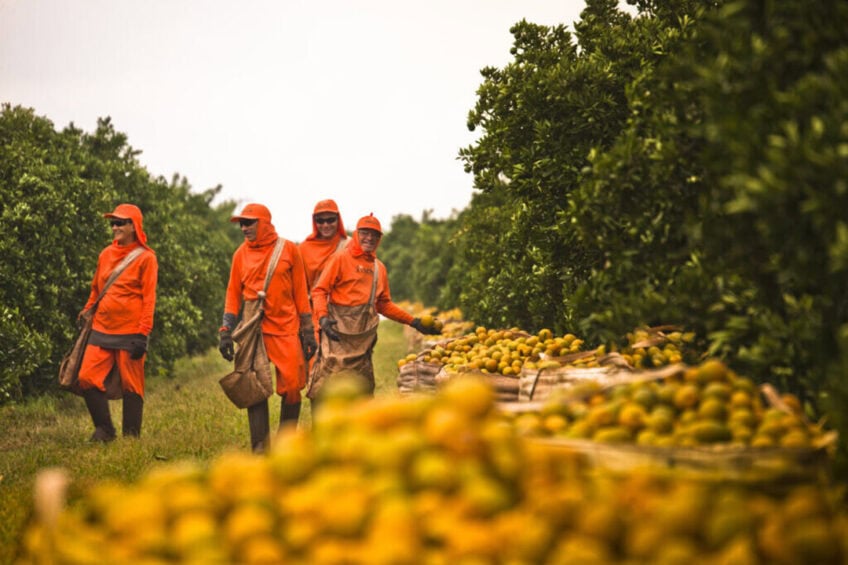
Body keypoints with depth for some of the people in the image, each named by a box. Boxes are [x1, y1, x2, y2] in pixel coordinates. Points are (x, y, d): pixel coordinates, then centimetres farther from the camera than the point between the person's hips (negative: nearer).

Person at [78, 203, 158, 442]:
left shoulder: (145, 258, -3)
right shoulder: (106, 254, 13)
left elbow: (148, 298, -7)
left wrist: (143, 335, -13)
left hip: (130, 333, -5)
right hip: (101, 330, 5)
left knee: (131, 386, 1)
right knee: (87, 378, -5)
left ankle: (131, 437, 12)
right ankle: (104, 429, 9)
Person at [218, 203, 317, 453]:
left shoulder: (288, 250, 4)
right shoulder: (241, 254, 8)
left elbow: (300, 291, 7)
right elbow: (233, 294, 11)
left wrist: (308, 331, 5)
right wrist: (226, 330, 1)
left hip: (286, 328, -1)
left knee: (292, 386, -6)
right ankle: (260, 447, 3)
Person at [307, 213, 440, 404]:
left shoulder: (379, 268, 17)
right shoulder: (341, 258, -1)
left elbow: (384, 304, 22)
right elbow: (319, 291, -4)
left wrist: (413, 322, 16)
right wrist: (323, 317, -21)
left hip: (364, 335, 6)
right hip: (338, 331, -6)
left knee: (363, 391, 9)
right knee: (328, 384, -13)